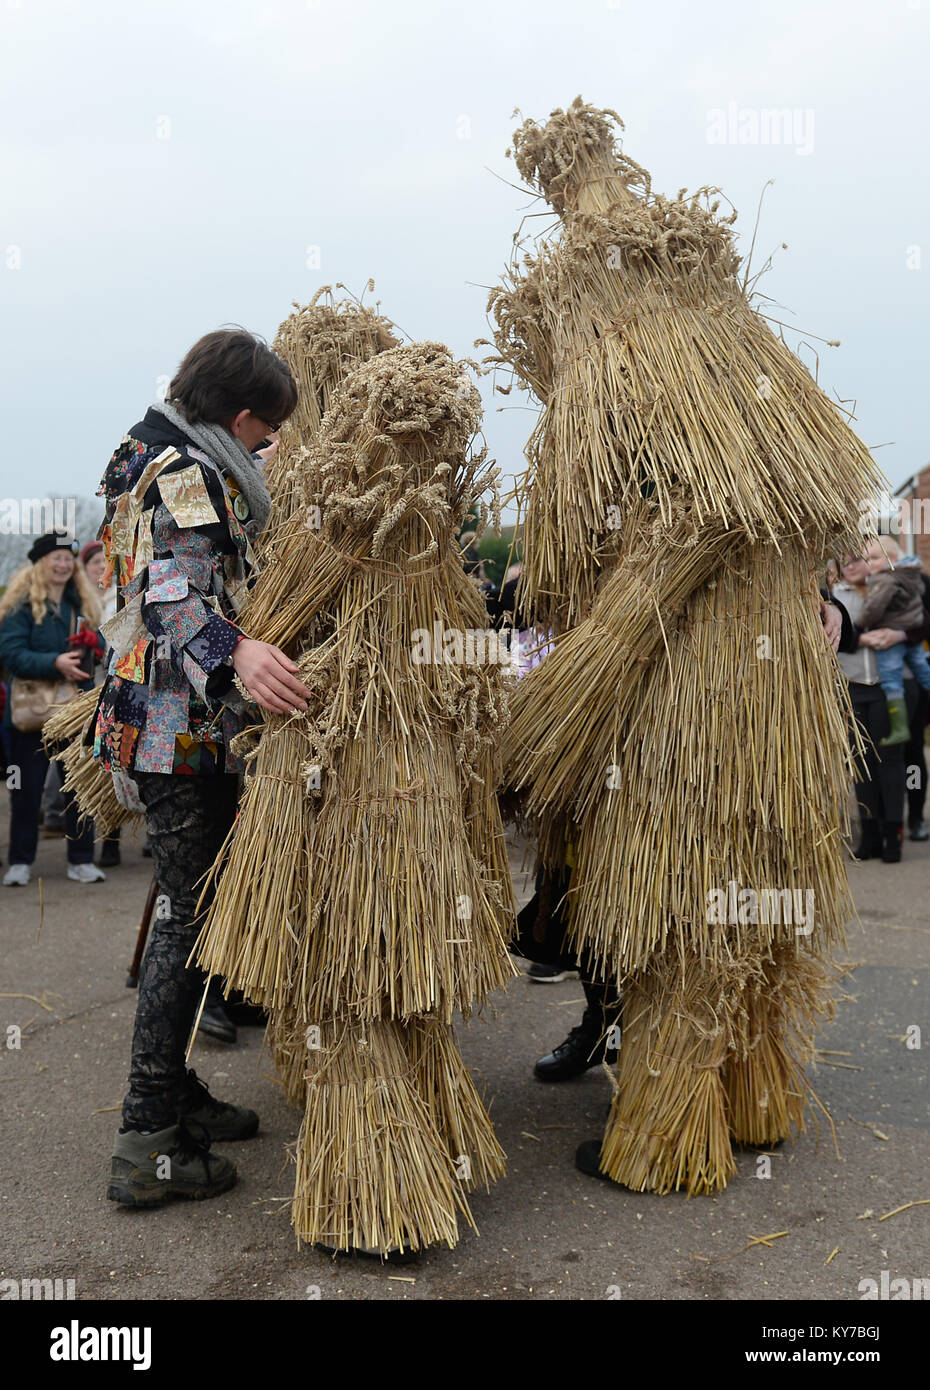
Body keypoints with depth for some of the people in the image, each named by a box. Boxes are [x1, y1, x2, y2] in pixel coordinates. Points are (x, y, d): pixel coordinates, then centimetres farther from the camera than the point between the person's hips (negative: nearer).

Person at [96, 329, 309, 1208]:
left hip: (171, 726, 11)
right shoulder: (187, 475, -13)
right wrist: (236, 655, -47)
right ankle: (147, 1146, -2)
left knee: (185, 909, 16)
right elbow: (177, 598, -29)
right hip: (185, 730, -11)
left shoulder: (161, 461, 20)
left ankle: (173, 1092, 27)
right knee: (189, 917, -8)